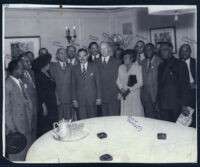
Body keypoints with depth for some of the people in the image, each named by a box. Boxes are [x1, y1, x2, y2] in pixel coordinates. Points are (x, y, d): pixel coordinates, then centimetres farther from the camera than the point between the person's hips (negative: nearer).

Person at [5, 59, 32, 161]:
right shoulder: (7, 85, -18)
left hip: (25, 125, 8)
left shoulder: (20, 82, 8)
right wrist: (12, 128, -16)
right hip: (16, 127, -8)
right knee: (17, 156, 6)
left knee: (27, 153, 18)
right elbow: (6, 108, -17)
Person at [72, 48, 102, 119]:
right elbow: (73, 85, 7)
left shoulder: (94, 67, 4)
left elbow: (98, 83, 3)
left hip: (92, 98, 0)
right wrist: (74, 99, 1)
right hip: (80, 99, 1)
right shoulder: (74, 68, 7)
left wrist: (99, 97, -2)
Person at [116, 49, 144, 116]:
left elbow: (140, 83, -7)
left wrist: (129, 90, -13)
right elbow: (118, 80, 13)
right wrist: (121, 89, -5)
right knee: (124, 113, 1)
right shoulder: (121, 67, 11)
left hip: (134, 95, -4)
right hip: (124, 96, 4)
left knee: (136, 115, -5)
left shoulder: (138, 68, -3)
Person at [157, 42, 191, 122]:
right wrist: (158, 101, 11)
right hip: (163, 106, 5)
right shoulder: (161, 66, 15)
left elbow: (185, 85, -6)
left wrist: (184, 105, -11)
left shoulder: (180, 64, -2)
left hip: (176, 105, -5)